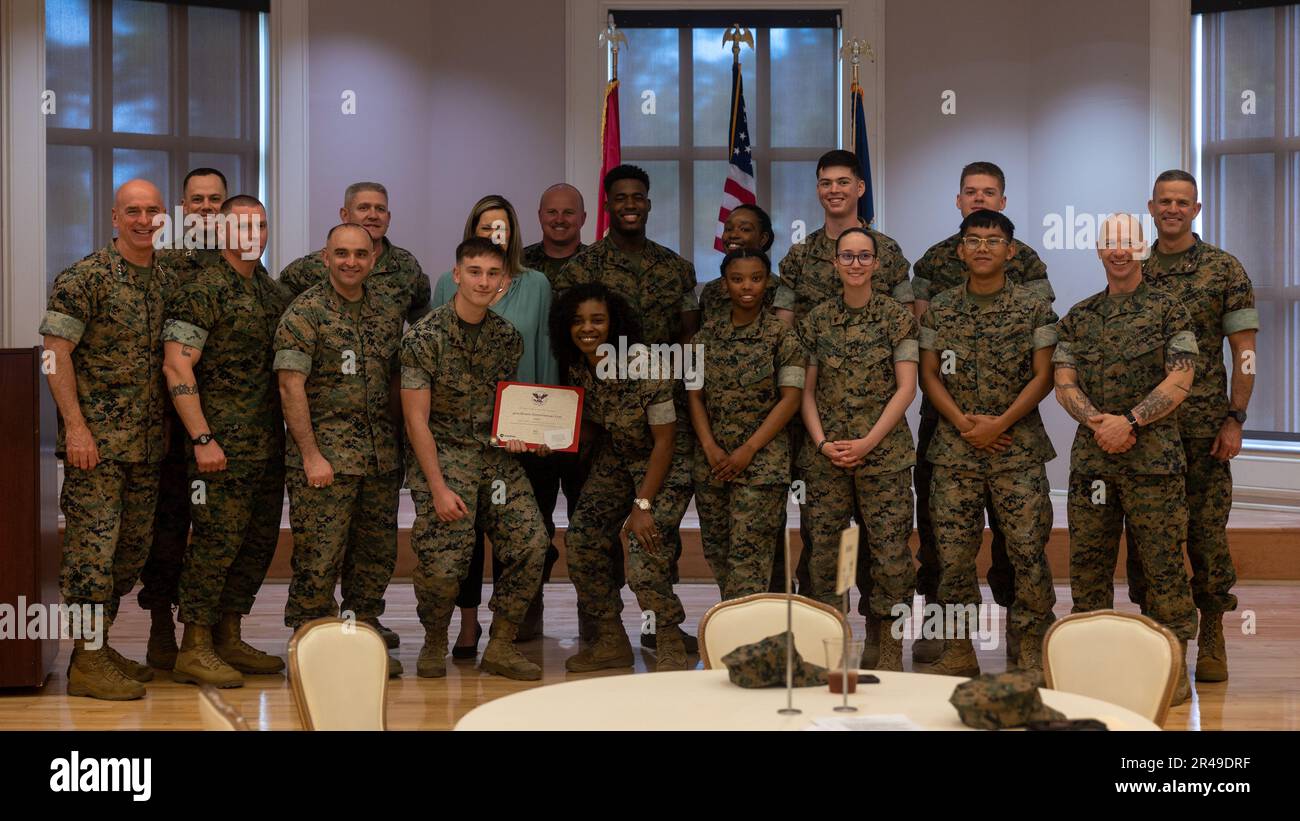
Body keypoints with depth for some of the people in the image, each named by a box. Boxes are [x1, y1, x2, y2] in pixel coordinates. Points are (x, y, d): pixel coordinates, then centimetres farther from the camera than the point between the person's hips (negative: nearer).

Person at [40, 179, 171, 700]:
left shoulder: (167, 282, 11)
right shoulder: (85, 278, -9)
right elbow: (55, 352, -12)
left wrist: (169, 430, 13)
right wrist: (75, 425, -18)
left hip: (146, 442, 7)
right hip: (97, 440, -7)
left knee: (133, 548, 13)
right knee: (93, 546, -4)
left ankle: (98, 646, 25)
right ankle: (86, 662, 3)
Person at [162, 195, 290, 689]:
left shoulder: (275, 293, 15)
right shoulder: (203, 292, -8)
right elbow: (176, 366, -15)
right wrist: (202, 439, -19)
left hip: (270, 444, 8)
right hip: (224, 443, -8)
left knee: (259, 541, 11)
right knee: (218, 539, -7)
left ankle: (228, 639, 22)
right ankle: (194, 650, 2)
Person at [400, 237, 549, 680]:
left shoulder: (509, 337, 8)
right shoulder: (424, 337, -8)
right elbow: (416, 418, -10)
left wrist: (514, 433, -1)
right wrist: (438, 487, -16)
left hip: (496, 455, 5)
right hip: (442, 455, -5)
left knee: (531, 543, -10)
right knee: (442, 562, -15)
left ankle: (501, 646, 6)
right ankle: (434, 644, 15)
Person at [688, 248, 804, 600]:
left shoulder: (781, 334, -3)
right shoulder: (708, 333, 8)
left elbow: (791, 399, -7)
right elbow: (695, 394, 7)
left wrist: (749, 449, -13)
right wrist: (710, 447, -7)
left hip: (762, 459, -4)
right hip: (712, 460, 4)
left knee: (747, 554, -9)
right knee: (715, 550, 10)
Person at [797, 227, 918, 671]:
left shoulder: (897, 317, 1)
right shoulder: (816, 320, 9)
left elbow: (906, 388, -3)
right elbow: (806, 390, 9)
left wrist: (867, 442, -11)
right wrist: (821, 442, -5)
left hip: (884, 451, -2)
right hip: (826, 454, 3)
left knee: (890, 550, -4)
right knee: (822, 551, 3)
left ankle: (890, 648, 6)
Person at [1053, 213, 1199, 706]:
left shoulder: (1169, 312, 3)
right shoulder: (1077, 319, 14)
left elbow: (1180, 380, -6)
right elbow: (1064, 385, 6)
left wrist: (1130, 420, -17)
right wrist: (1098, 421, -13)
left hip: (1153, 456, -4)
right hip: (1091, 456, 4)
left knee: (1162, 562, -2)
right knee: (1088, 562, 7)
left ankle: (1174, 666, 6)